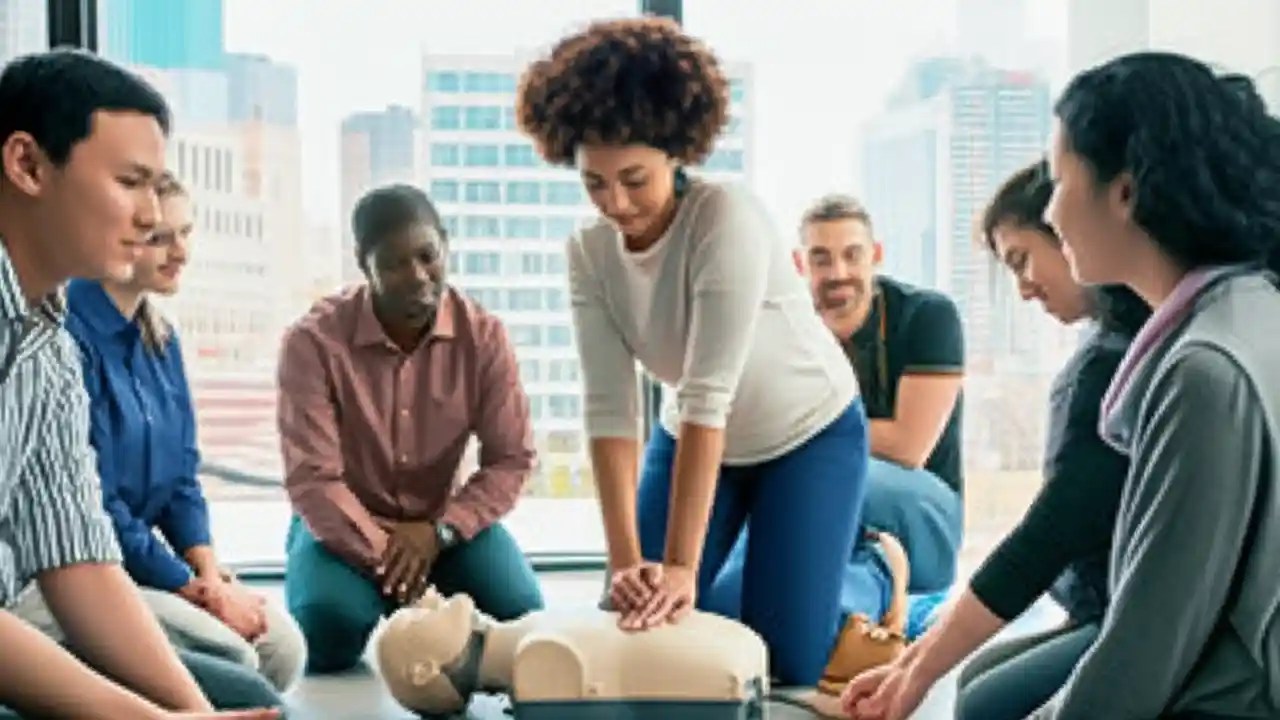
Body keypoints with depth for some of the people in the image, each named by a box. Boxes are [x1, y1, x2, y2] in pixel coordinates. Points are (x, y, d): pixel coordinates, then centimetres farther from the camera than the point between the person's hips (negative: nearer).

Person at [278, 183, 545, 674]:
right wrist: (385, 558, -28)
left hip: (444, 524, 2)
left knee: (520, 619, -22)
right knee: (327, 630, -30)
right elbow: (312, 479, -21)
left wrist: (439, 532, -24)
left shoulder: (484, 336, -11)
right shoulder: (313, 342, -19)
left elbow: (512, 459, -11)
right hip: (347, 526, -2)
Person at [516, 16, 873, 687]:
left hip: (811, 436, -4)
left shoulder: (727, 218, -32)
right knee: (642, 633, -3)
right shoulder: (590, 252, -17)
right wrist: (625, 561, -31)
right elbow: (609, 407, -21)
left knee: (790, 659, -9)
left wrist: (682, 563, -39)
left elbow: (709, 393, -37)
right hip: (695, 441, 5)